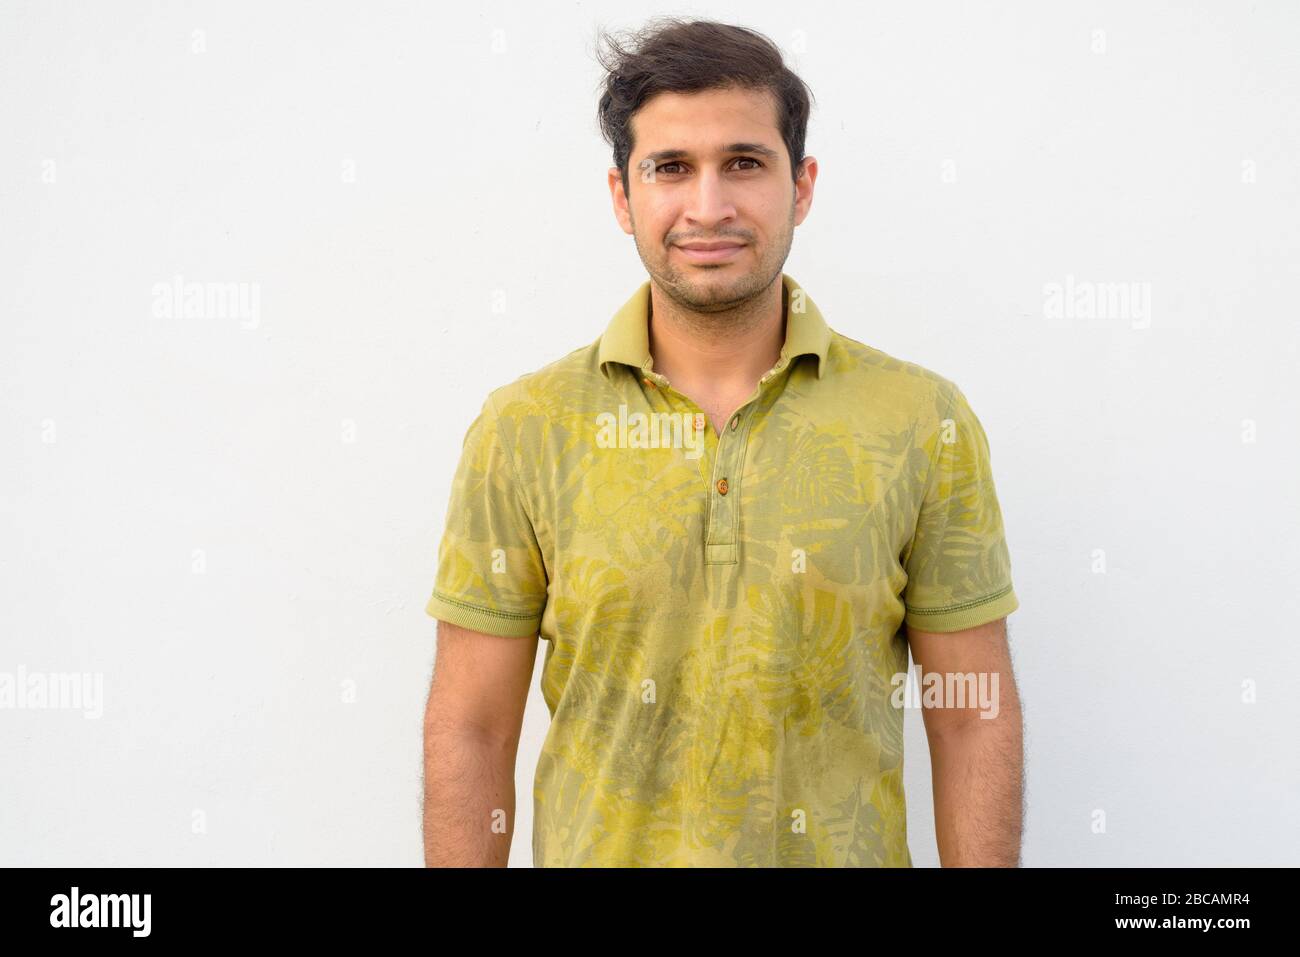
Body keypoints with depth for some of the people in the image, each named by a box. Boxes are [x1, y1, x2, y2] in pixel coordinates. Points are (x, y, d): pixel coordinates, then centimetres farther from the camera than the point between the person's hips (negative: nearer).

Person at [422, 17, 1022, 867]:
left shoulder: (924, 422, -8)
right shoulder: (523, 429, -8)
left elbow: (973, 721, -5)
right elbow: (472, 731, -6)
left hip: (843, 852, 1)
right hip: (599, 851, 0)